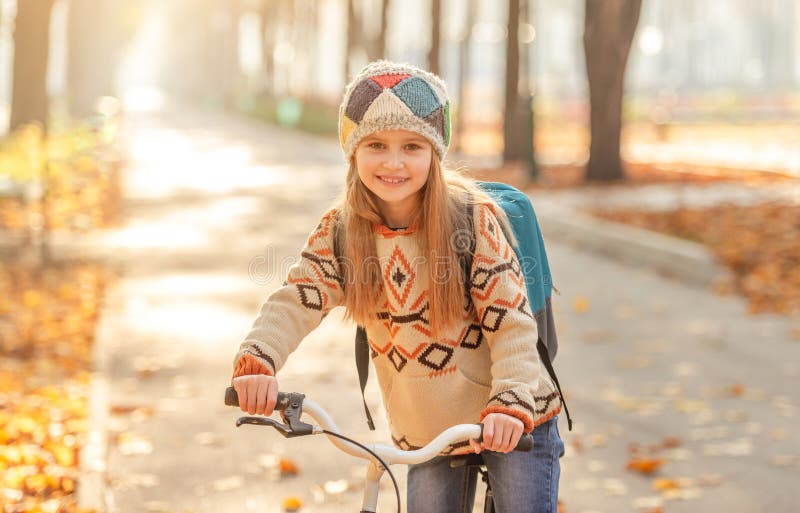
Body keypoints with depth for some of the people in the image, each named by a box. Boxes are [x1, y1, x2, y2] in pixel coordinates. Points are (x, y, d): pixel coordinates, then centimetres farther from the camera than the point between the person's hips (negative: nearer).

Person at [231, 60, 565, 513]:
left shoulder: (474, 217, -15)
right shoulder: (340, 232, -5)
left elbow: (511, 322, -17)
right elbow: (295, 302, -16)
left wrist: (511, 404, -32)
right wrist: (257, 361, -36)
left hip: (511, 423, -3)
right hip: (426, 433, 3)